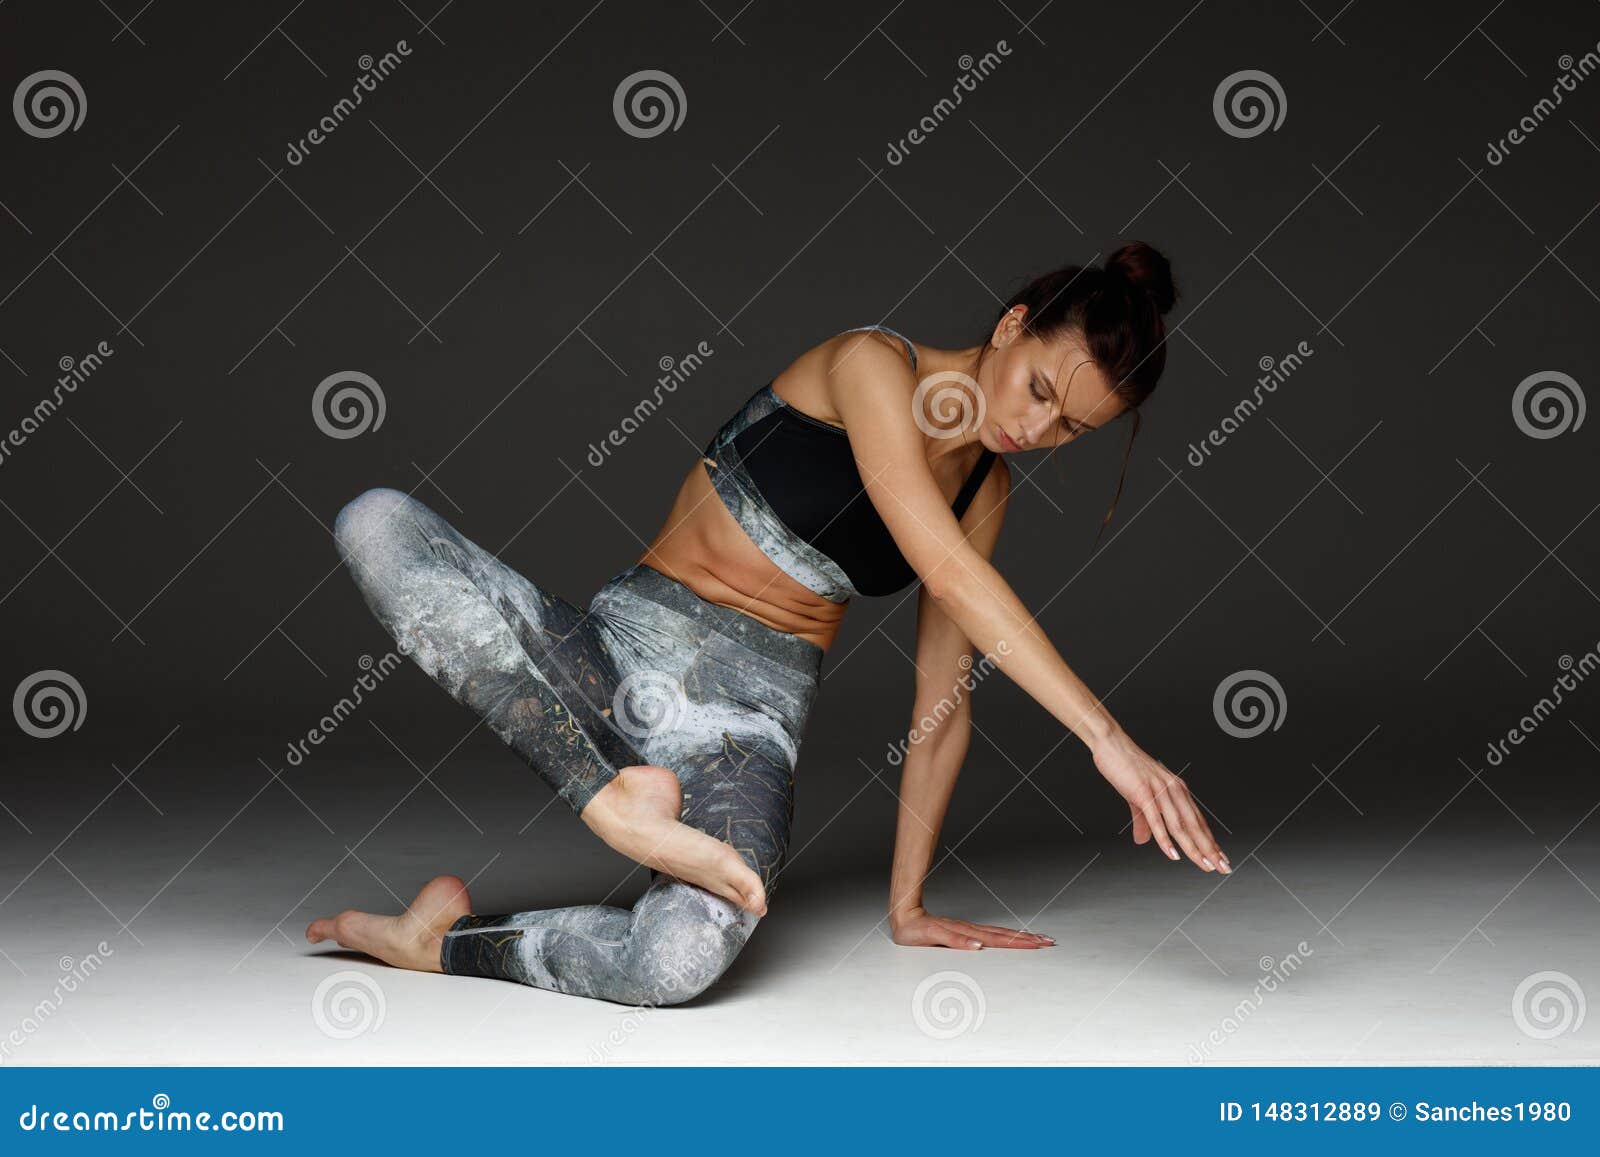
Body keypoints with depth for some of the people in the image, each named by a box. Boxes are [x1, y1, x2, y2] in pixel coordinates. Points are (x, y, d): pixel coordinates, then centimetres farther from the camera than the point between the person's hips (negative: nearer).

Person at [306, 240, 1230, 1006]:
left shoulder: (988, 488, 11)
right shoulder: (872, 365, -9)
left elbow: (944, 699, 15)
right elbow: (952, 577, -21)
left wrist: (907, 905, 13)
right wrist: (1108, 737, -27)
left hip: (751, 720, 3)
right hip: (617, 660, -3)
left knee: (684, 957, -34)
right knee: (377, 523, -29)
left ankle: (446, 943, -7)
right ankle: (617, 798, -27)